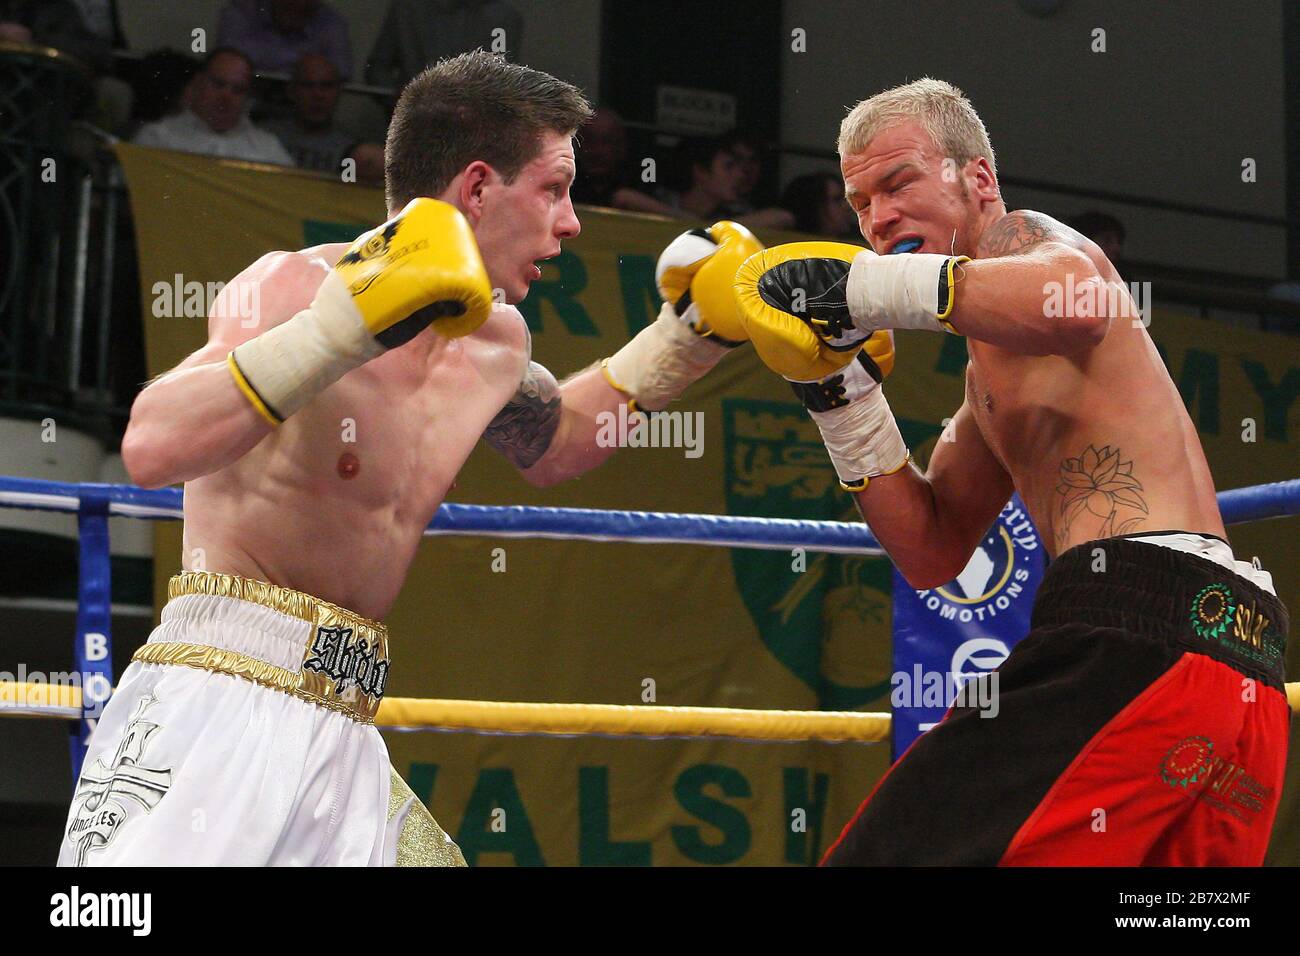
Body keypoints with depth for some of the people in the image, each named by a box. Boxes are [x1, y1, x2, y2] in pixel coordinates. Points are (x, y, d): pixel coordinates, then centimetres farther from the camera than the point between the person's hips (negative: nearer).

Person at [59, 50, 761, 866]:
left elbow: (552, 442, 37)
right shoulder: (295, 286, -11)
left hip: (343, 736, 8)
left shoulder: (491, 342, 13)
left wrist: (692, 334, 25)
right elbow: (152, 448, -28)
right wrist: (351, 320, -30)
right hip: (215, 710, -8)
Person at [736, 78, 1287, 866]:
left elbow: (1078, 297, -24)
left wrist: (865, 286, -17)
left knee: (918, 848, -13)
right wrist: (839, 391, 19)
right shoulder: (991, 378, 30)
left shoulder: (1023, 236, 2)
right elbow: (933, 553, 26)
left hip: (1140, 613, -11)